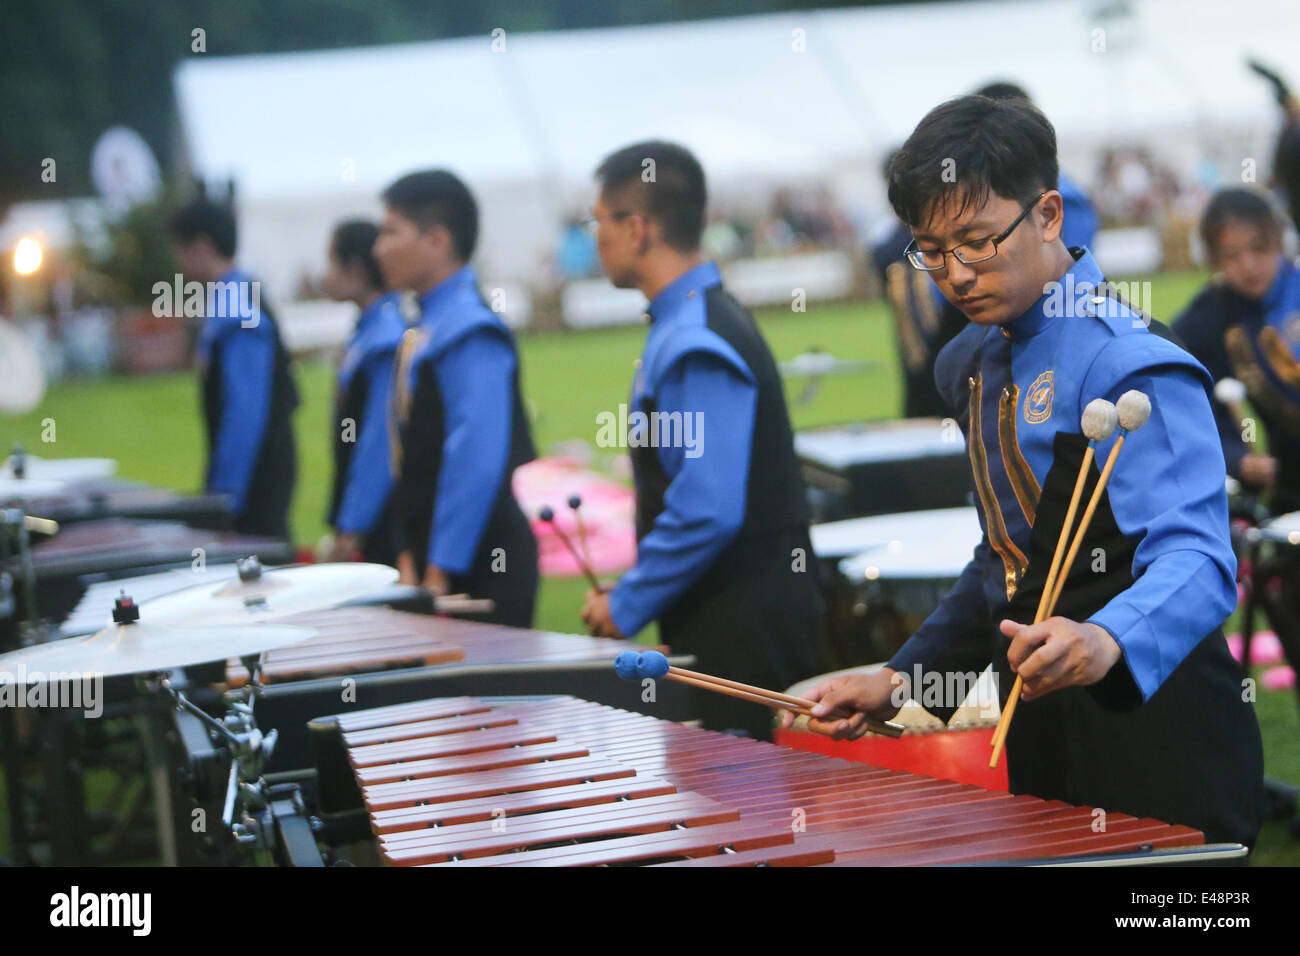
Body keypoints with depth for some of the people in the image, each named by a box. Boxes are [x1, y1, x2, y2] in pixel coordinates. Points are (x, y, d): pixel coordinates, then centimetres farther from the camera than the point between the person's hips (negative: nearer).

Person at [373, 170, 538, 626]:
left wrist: (441, 572, -20)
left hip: (478, 573, -9)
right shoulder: (425, 332, 13)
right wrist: (412, 555, 13)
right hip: (432, 572, 9)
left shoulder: (471, 334, -15)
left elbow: (478, 461, -22)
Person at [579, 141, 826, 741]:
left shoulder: (696, 347, -18)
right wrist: (632, 593, 18)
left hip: (742, 639, -10)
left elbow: (707, 512, -25)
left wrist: (627, 605, -15)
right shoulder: (683, 326, 15)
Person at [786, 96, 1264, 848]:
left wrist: (1105, 642, -48)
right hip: (1042, 746, 8)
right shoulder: (974, 367, 12)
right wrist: (901, 679, 13)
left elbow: (1195, 558, -29)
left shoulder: (1132, 365, -17)